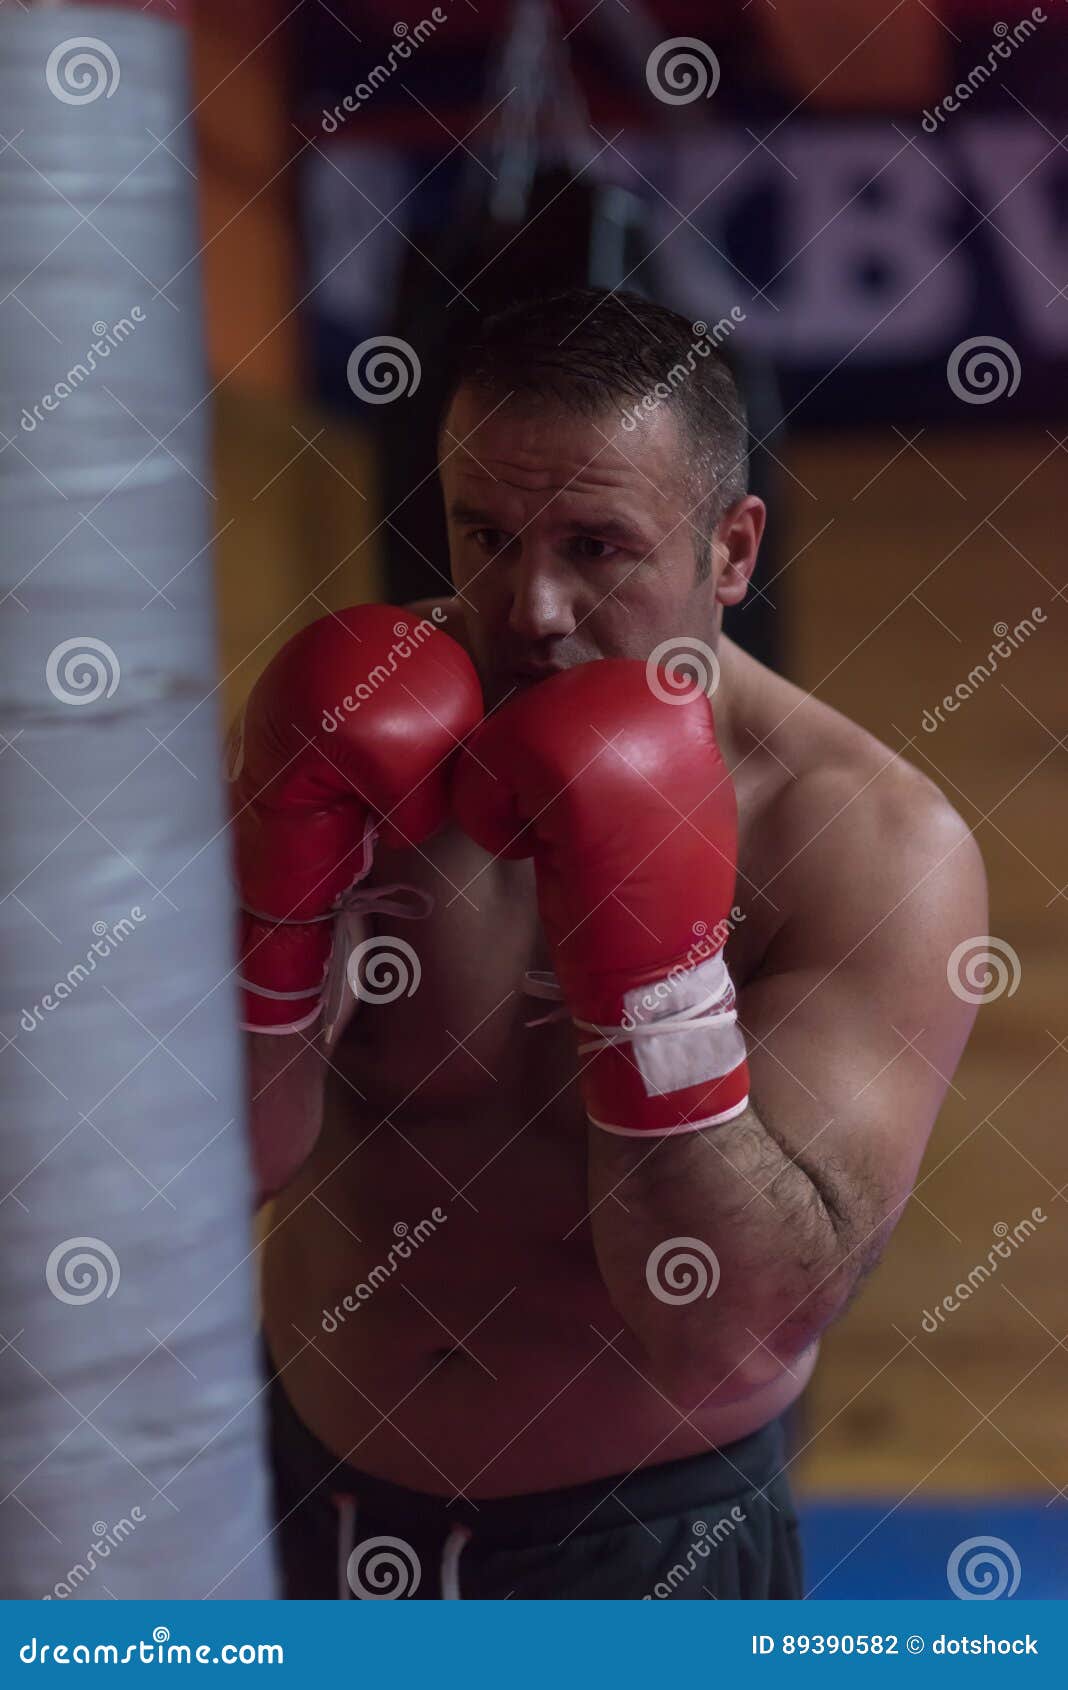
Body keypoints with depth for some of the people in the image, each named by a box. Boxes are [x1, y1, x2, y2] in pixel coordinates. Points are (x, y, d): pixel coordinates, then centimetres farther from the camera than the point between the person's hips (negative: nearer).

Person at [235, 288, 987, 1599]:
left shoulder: (880, 850, -18)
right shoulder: (374, 726, -9)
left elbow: (725, 1340, -26)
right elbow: (219, 1171, -15)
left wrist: (653, 958, -34)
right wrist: (285, 873, -29)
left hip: (639, 1538, -3)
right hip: (307, 1477, 4)